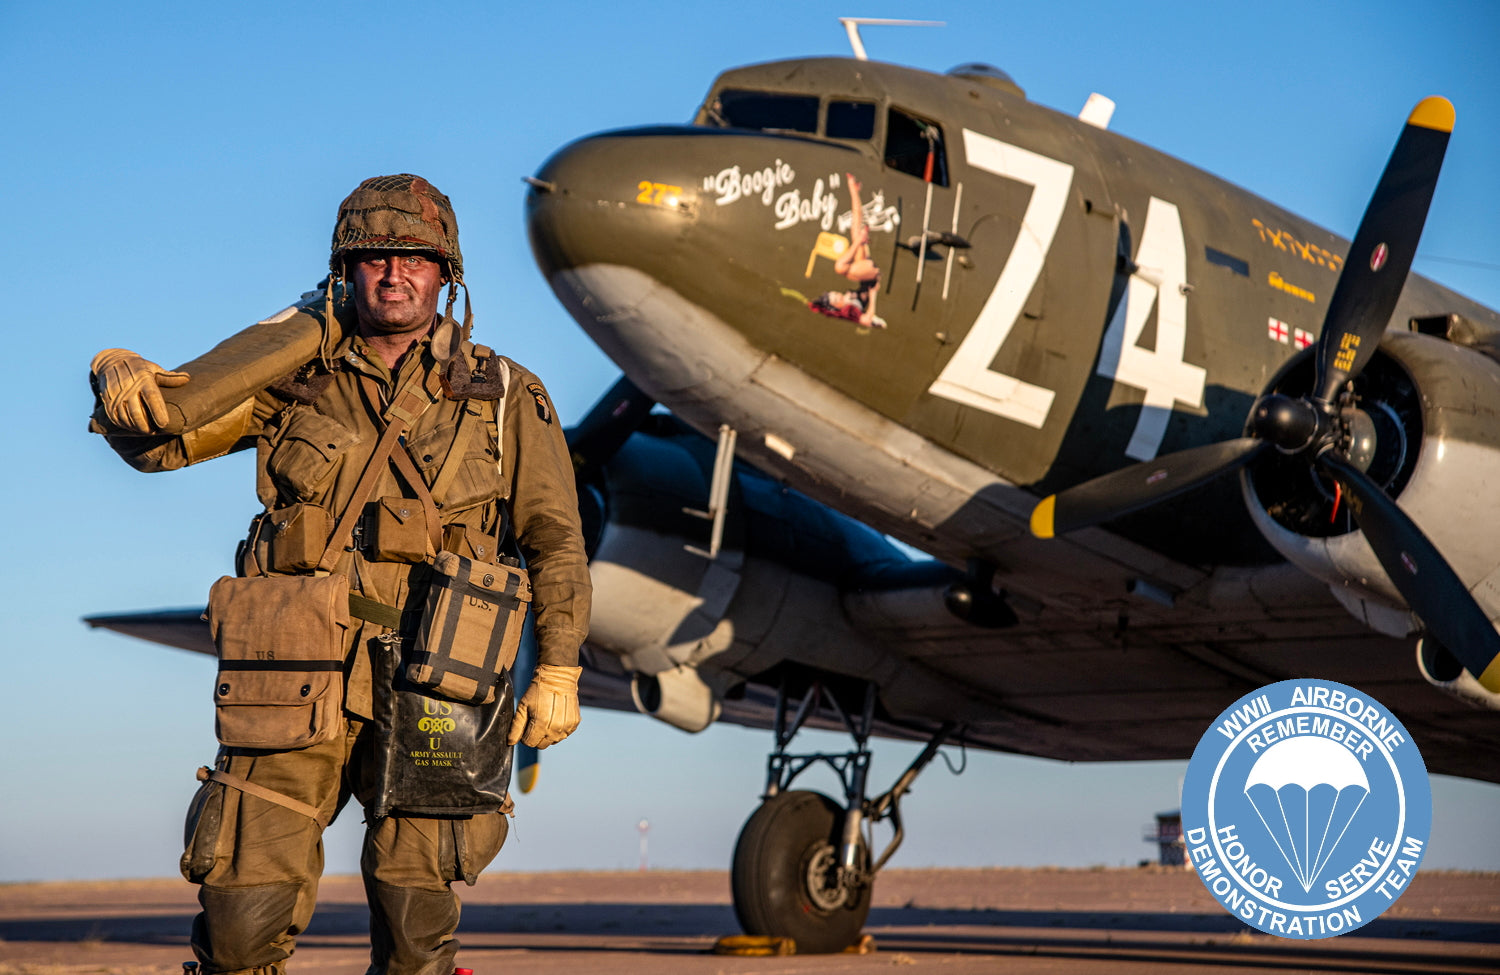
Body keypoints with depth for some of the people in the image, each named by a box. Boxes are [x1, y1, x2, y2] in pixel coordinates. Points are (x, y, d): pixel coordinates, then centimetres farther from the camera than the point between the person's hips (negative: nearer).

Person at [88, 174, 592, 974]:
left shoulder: (500, 398, 9)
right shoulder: (293, 381, 11)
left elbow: (554, 540, 11)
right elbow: (156, 438, 10)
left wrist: (557, 671, 5)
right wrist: (120, 378, -12)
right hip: (296, 681, 1)